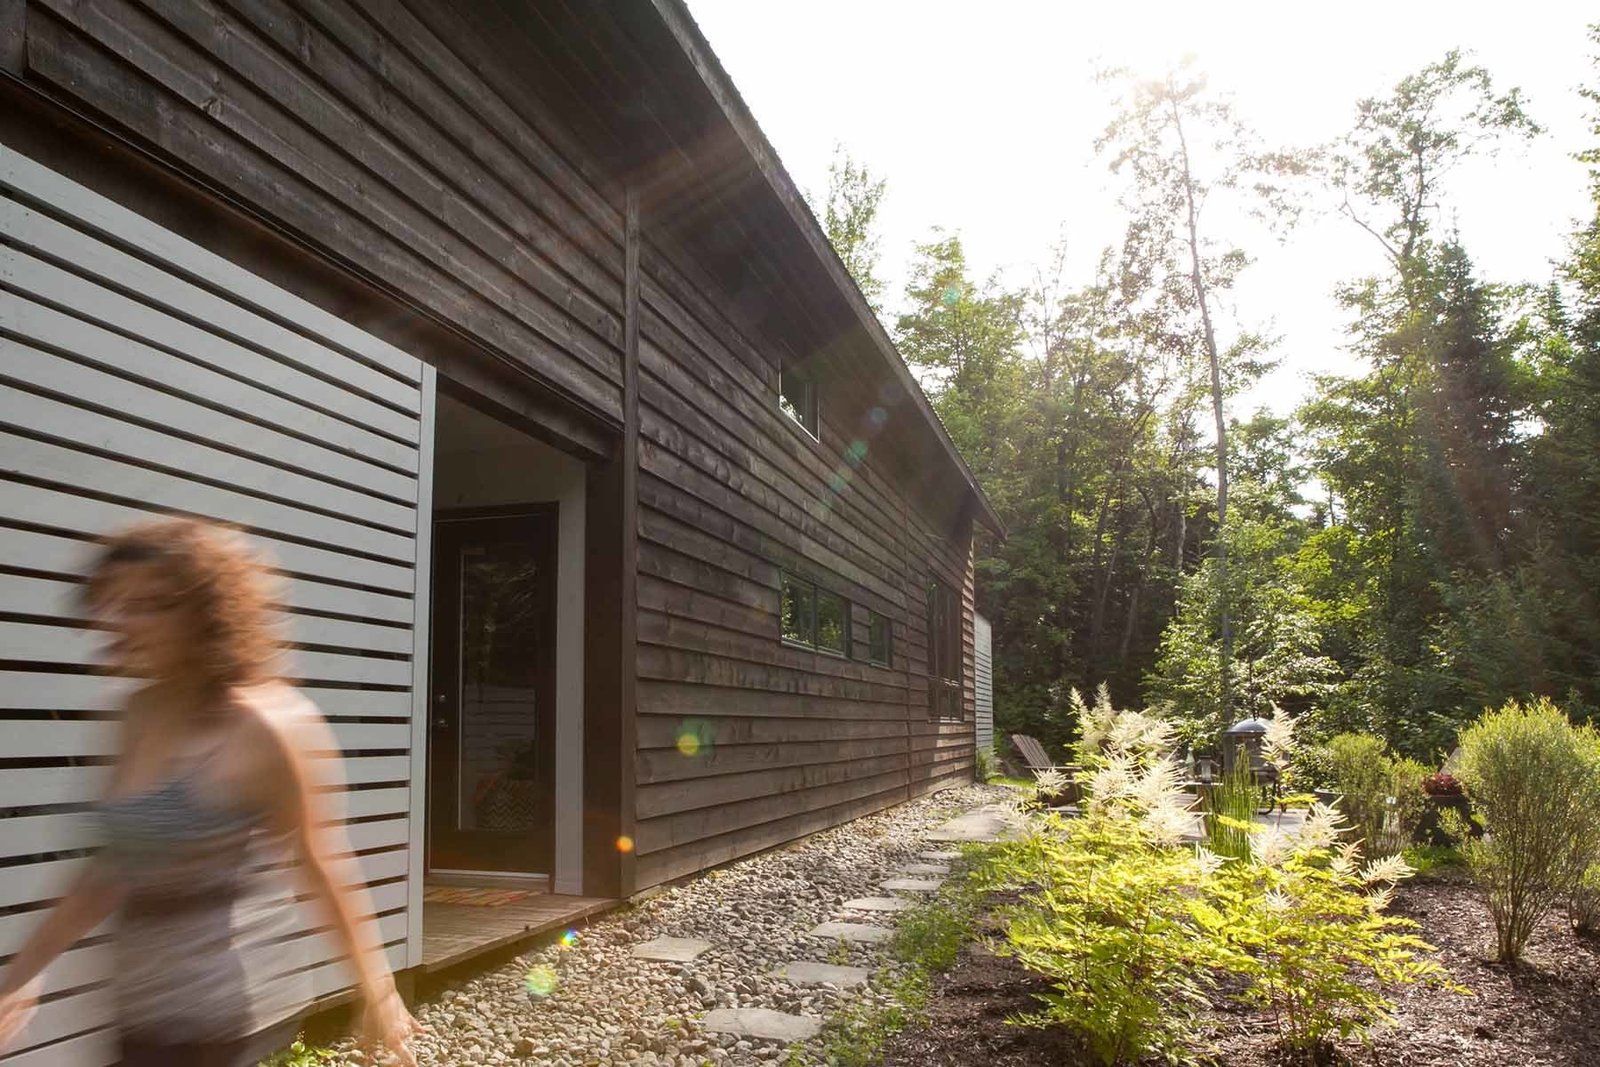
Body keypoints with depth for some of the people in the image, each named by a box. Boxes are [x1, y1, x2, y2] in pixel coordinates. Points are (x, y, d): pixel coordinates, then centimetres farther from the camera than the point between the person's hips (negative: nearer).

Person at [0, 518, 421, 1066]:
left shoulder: (263, 726, -19)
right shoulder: (142, 714, 3)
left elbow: (322, 867, -13)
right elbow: (116, 866, 12)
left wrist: (376, 993, -6)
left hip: (219, 1005, -7)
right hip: (148, 1003, 8)